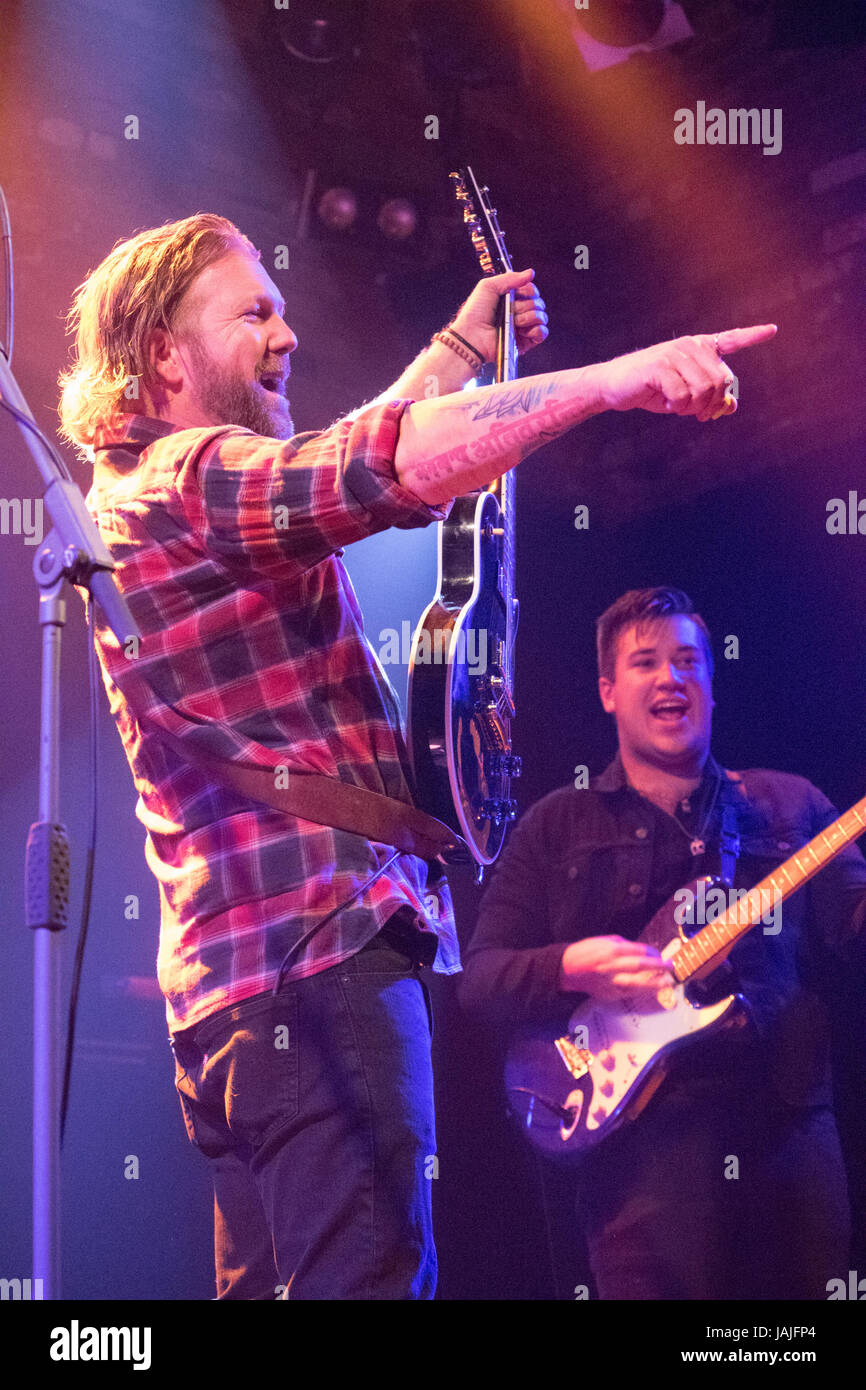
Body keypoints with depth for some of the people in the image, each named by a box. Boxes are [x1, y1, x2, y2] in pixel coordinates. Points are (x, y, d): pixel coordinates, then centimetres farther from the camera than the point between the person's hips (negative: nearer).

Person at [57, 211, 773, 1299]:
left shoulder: (131, 493, 22)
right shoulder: (194, 478, -10)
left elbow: (340, 463, 37)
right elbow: (394, 462, -27)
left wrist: (462, 346, 39)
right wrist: (620, 377, -27)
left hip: (232, 972, 11)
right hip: (316, 951, -11)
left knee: (269, 1280, 11)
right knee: (371, 1276, -16)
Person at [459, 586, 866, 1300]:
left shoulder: (790, 804, 15)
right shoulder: (558, 825, 12)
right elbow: (481, 975, 6)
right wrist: (570, 969, -13)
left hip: (790, 1130, 2)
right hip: (644, 1143, -2)